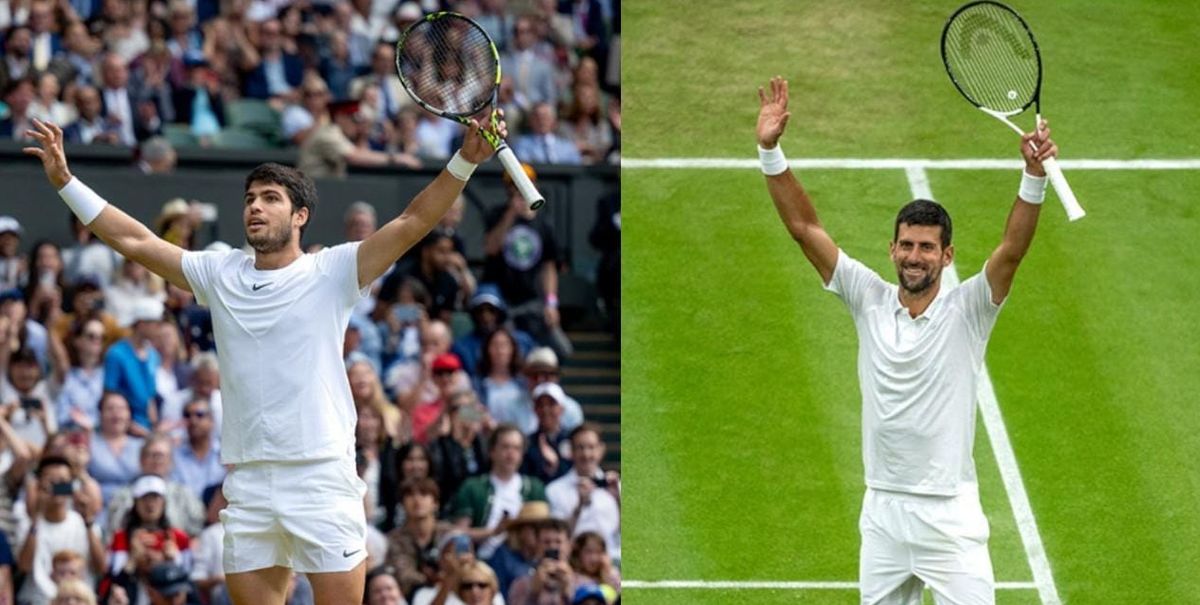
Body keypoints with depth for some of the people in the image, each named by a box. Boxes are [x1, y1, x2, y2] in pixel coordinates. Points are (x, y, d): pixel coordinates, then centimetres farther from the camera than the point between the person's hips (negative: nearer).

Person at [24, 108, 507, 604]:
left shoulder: (331, 273, 0)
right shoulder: (220, 275, 12)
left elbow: (413, 222, -8)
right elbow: (134, 241, 14)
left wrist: (464, 162, -20)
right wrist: (65, 182, 9)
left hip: (323, 482, -4)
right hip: (248, 484, 4)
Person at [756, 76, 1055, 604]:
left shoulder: (966, 312, -6)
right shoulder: (871, 301, 3)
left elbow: (1012, 249, -22)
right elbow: (804, 227, 0)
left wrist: (1034, 176, -38)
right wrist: (770, 151, -10)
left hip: (949, 516, -4)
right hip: (882, 512, 4)